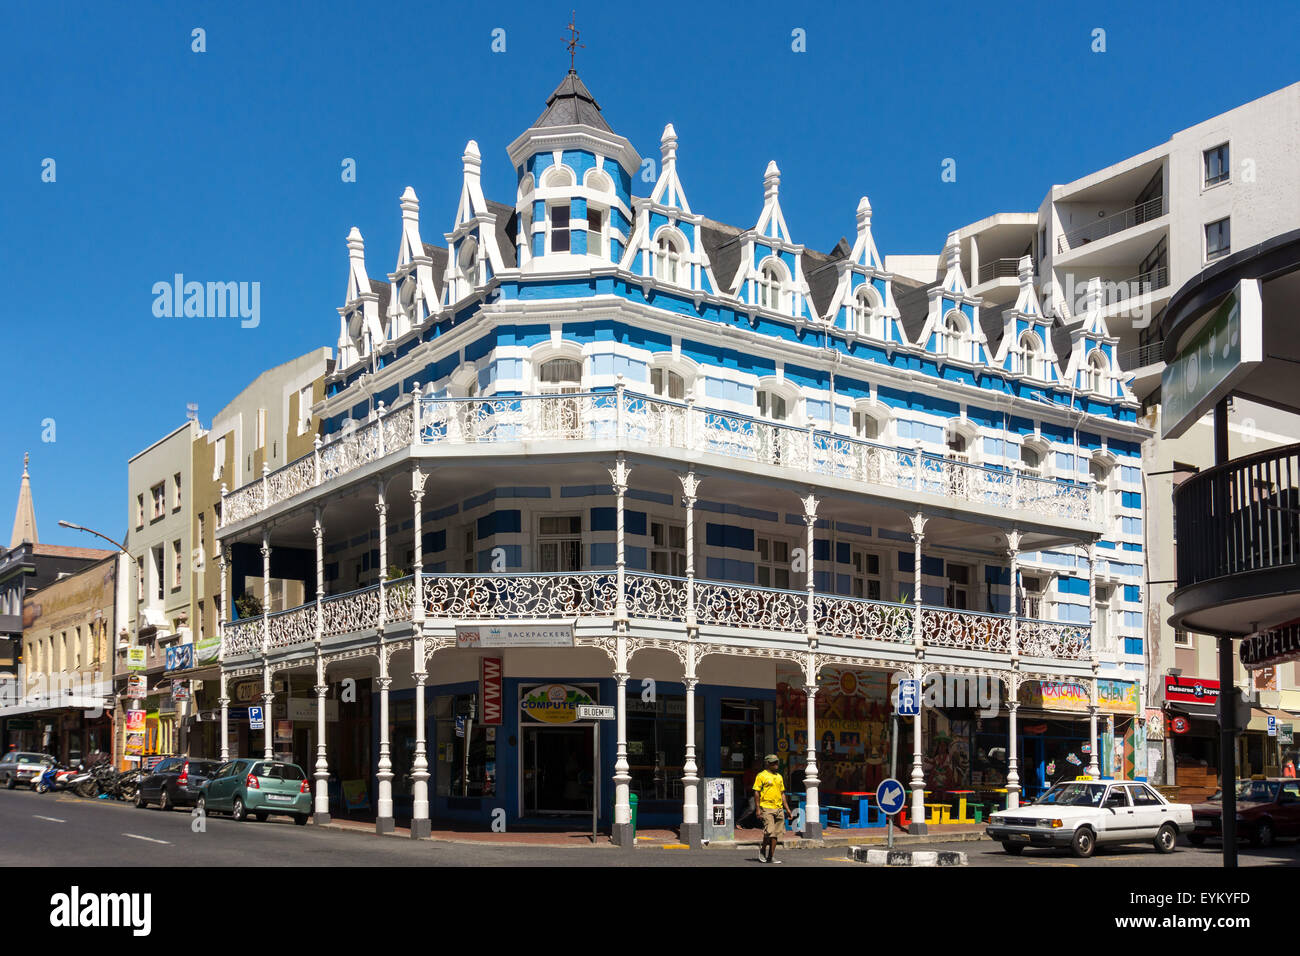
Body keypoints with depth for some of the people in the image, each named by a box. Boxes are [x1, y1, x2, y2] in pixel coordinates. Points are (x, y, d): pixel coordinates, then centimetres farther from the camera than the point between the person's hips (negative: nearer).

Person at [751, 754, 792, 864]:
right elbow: (756, 793, -5)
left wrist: (787, 808, 15)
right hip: (767, 808, -6)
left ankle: (771, 856, 8)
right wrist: (758, 809, -12)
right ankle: (763, 850, 10)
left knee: (776, 833, 3)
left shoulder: (779, 777, 17)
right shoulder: (761, 776, -3)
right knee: (769, 831, -14)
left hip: (779, 809, 6)